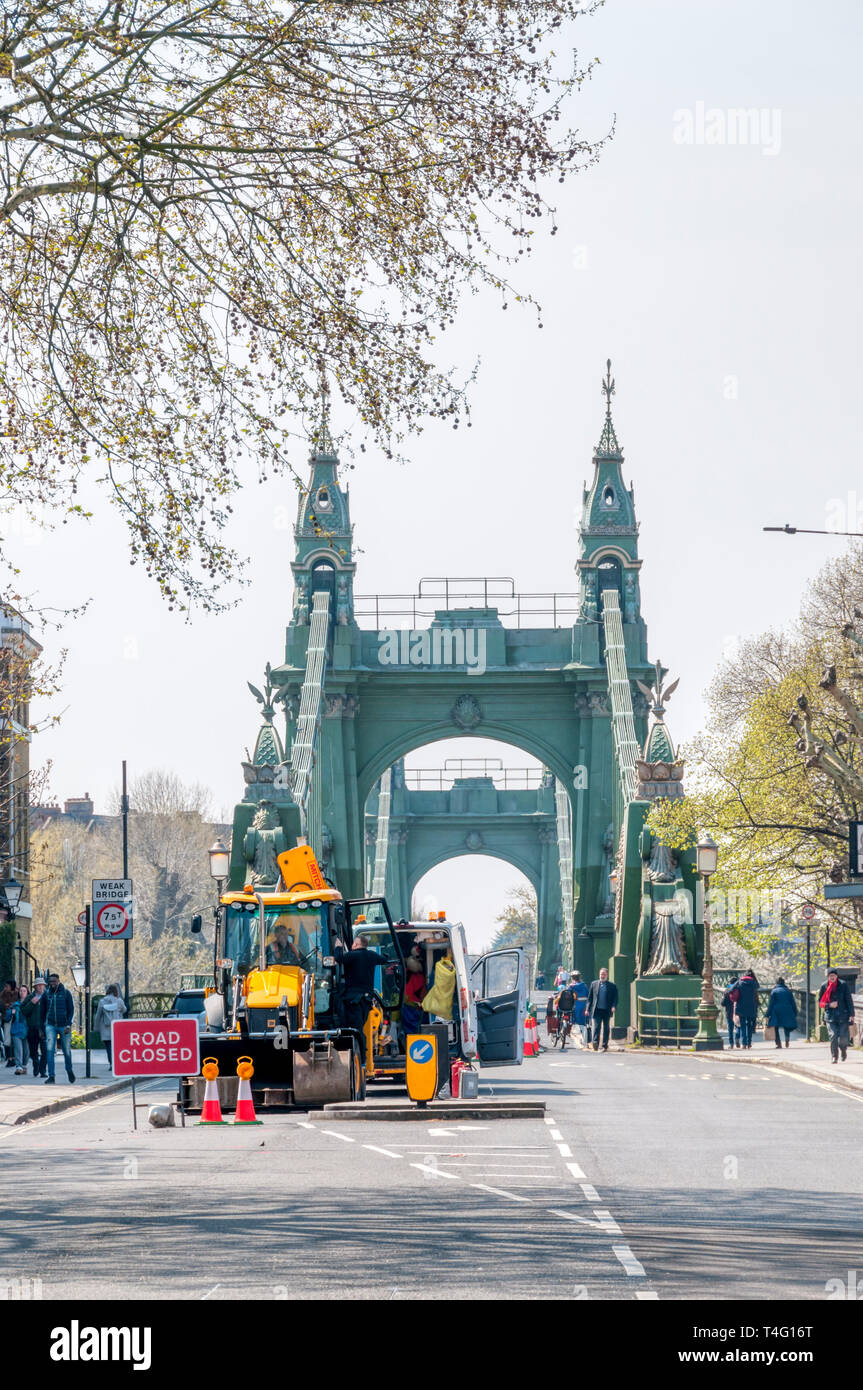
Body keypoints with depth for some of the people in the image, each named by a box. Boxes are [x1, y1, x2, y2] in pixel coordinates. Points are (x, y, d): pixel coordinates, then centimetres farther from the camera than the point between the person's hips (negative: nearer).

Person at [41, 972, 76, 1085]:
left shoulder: (66, 993, 0)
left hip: (64, 1026, -1)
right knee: (50, 1050, -12)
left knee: (67, 1051, 8)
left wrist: (68, 1024, -12)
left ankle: (69, 1071, 33)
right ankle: (51, 1076, -13)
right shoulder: (46, 994, 7)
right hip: (50, 1025, 1)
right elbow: (43, 1012, 15)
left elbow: (71, 1010, -1)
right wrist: (41, 1027, 12)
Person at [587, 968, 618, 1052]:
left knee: (606, 1029, 8)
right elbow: (589, 997, 10)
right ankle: (595, 1043, -19)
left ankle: (605, 1046, 15)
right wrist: (588, 1009, 4)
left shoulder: (612, 986, 5)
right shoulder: (594, 984, 9)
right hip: (597, 1010, 0)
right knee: (596, 1027, -12)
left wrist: (613, 1006, -15)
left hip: (607, 1011, 0)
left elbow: (615, 998, 3)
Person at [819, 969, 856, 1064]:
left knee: (843, 1036, -1)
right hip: (830, 1016, 0)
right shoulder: (824, 986, 1)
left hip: (843, 1015, 0)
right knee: (833, 1036, -11)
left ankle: (844, 1051, 30)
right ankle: (834, 1056, -1)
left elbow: (849, 1000, 0)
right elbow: (820, 1002, 8)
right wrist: (829, 1005, -11)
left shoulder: (843, 985, -1)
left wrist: (851, 1014, -5)